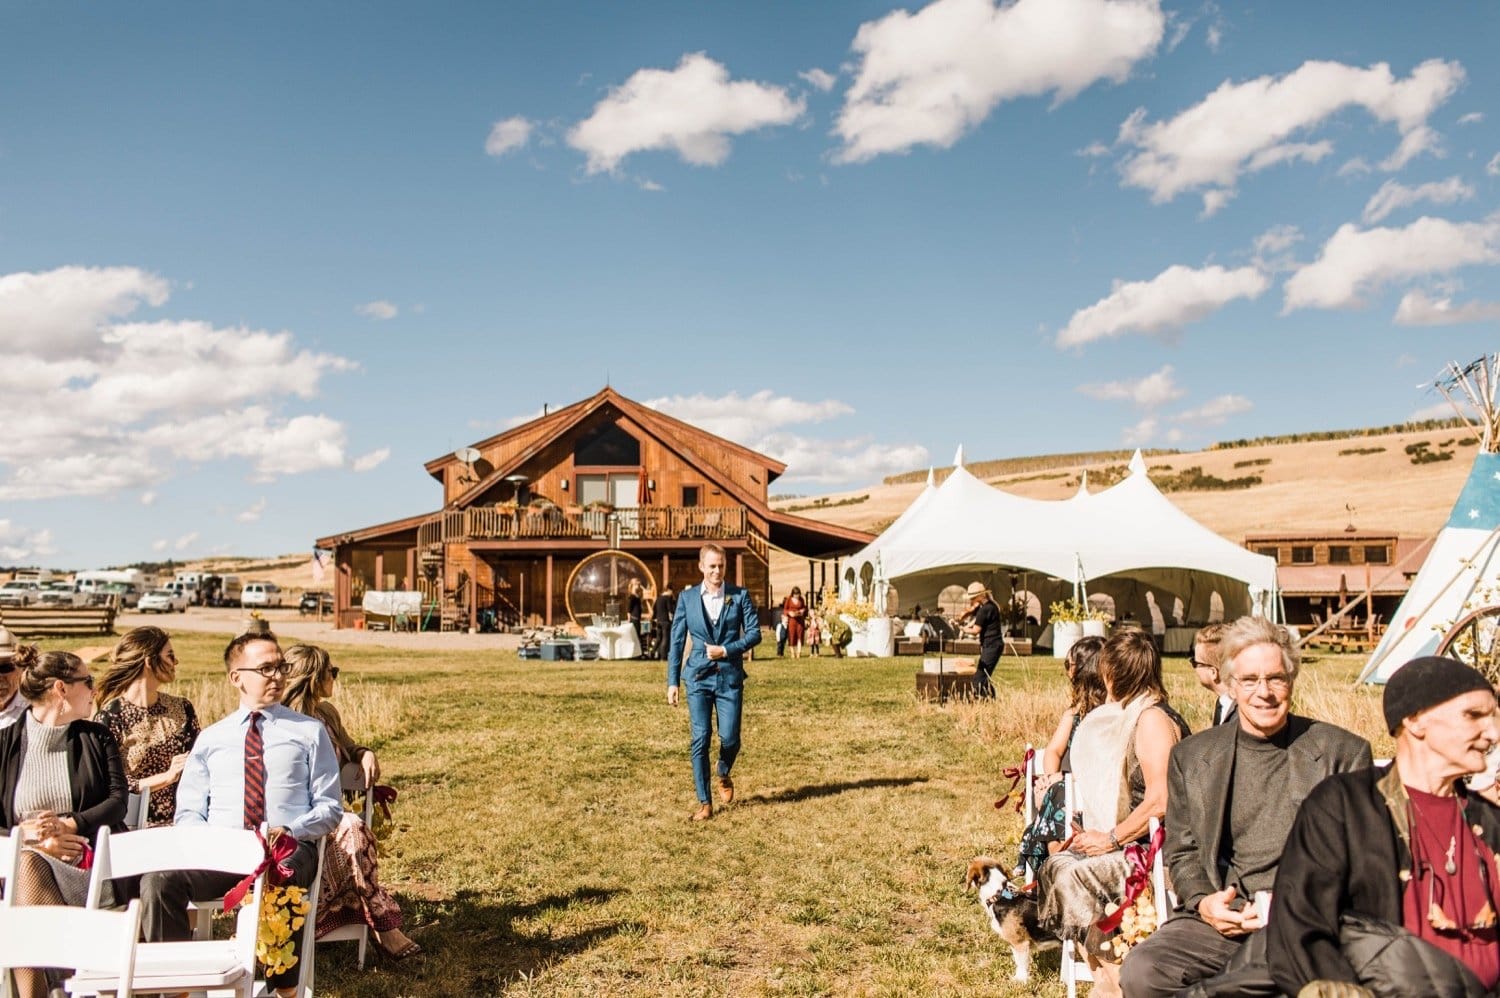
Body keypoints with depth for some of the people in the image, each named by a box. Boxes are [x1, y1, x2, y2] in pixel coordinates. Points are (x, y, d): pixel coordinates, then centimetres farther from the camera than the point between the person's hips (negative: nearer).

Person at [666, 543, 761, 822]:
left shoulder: (739, 596, 2)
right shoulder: (687, 597, 4)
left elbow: (754, 633, 2)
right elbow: (677, 641, 6)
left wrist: (726, 650, -12)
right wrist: (672, 681, 2)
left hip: (730, 676, 0)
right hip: (699, 677, 0)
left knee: (730, 739, -2)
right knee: (700, 739, -4)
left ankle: (724, 776, 32)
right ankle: (704, 802, 7)